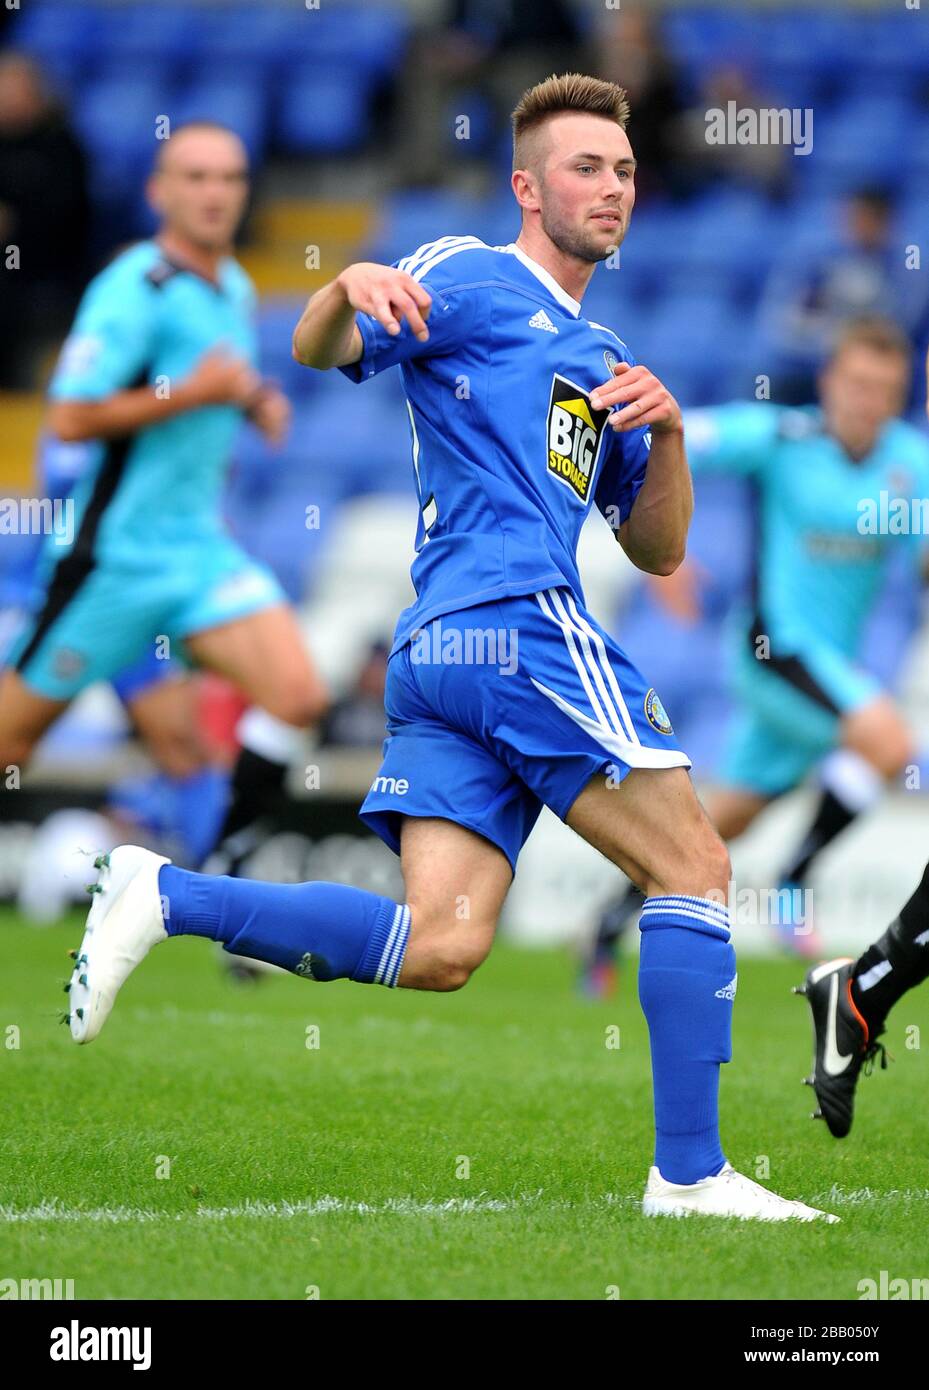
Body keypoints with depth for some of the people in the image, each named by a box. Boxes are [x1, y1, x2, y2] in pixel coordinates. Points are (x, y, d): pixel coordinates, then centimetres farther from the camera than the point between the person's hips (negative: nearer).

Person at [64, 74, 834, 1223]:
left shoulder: (603, 359, 29)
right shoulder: (472, 282, 5)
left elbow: (657, 549, 26)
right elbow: (317, 351, -8)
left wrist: (665, 433, 7)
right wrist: (351, 288, -31)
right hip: (523, 624, -8)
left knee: (437, 948, -5)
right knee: (693, 869, -5)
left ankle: (167, 896, -5)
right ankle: (689, 1173, -4)